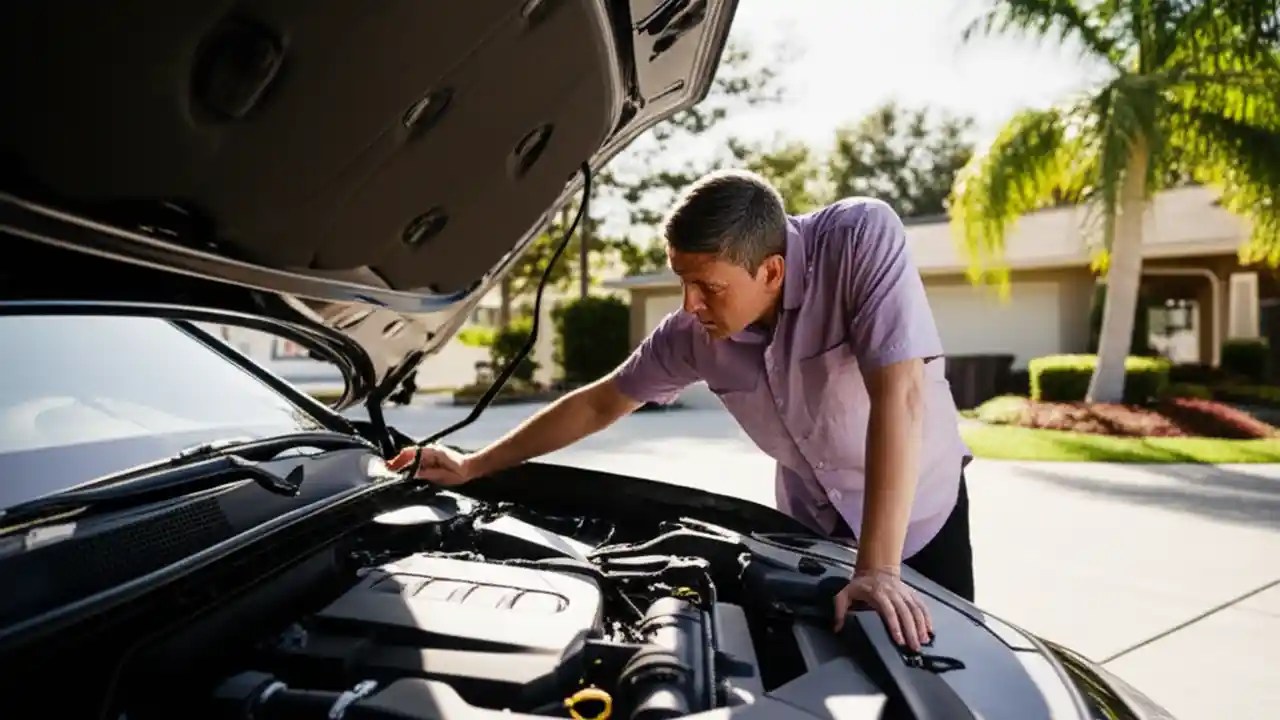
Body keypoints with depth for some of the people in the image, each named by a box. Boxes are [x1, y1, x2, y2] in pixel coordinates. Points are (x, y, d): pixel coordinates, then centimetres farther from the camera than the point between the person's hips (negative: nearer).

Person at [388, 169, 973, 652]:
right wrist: (473, 466, -5)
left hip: (922, 512, -2)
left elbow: (898, 395, -37)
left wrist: (878, 568, -41)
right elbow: (600, 402, -6)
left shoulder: (861, 239, -32)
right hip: (814, 523, 2)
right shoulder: (692, 332, -19)